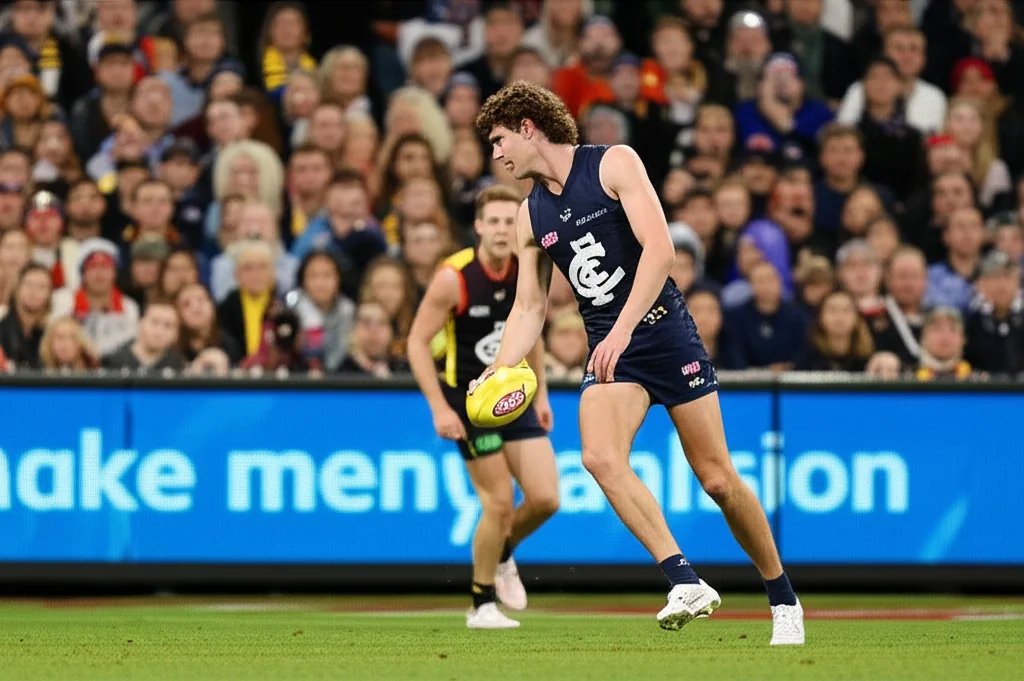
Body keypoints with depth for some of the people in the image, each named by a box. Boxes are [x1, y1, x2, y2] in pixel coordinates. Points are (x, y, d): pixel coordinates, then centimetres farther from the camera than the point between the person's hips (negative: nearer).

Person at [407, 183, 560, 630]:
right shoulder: (453, 277, -19)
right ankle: (482, 606, 8)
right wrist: (439, 408, -21)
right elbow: (417, 342, -15)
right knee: (499, 502, -9)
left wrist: (541, 393, 13)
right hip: (468, 399, -5)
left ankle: (502, 555, 27)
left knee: (545, 498, -5)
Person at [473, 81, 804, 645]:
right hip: (608, 352, 4)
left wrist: (622, 329, -26)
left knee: (718, 479, -3)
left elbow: (660, 248, -17)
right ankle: (685, 581, -28)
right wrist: (497, 372, -1)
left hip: (665, 333, -4)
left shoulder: (614, 164, -6)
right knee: (600, 456, -26)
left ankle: (783, 600, 15)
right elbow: (529, 308, 17)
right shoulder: (530, 216, 11)